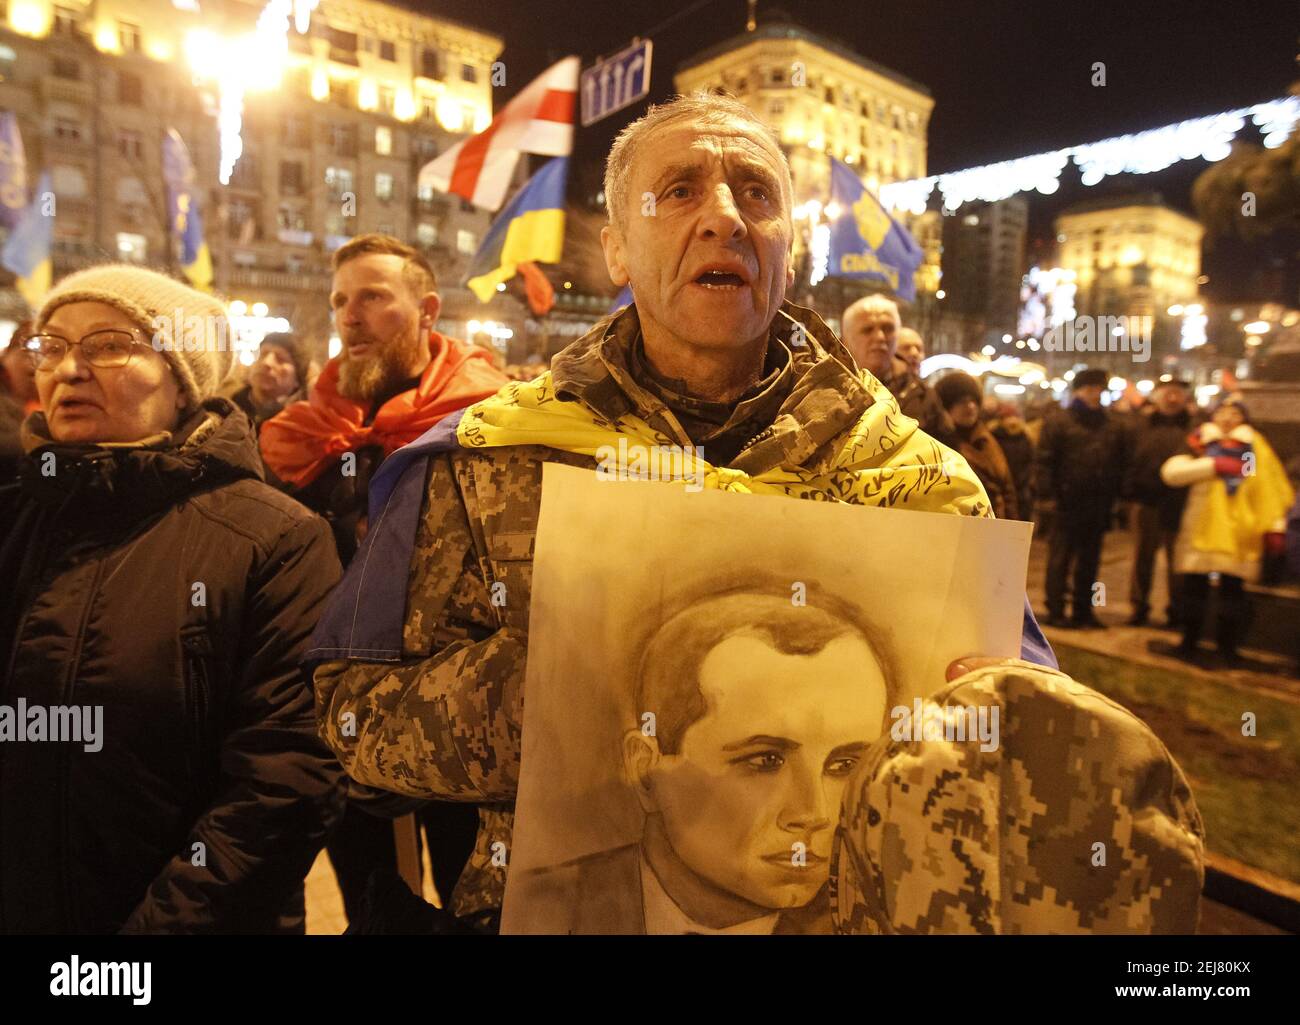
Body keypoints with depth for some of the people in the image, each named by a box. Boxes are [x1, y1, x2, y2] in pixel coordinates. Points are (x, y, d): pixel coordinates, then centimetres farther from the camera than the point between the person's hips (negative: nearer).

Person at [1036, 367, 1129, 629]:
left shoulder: (1111, 426, 13)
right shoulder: (1059, 421, -2)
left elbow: (1121, 463, 15)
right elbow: (1045, 461, -8)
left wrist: (1113, 497, 5)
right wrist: (1047, 496, -14)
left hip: (1098, 506, 5)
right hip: (1067, 502, -5)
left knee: (1089, 561, 11)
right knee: (1060, 559, 0)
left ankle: (1083, 611, 19)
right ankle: (1055, 611, 6)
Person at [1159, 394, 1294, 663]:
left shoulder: (1255, 446, 10)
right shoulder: (1201, 444, 8)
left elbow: (1271, 487, 6)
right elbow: (1170, 472, -8)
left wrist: (1276, 526, -1)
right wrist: (1213, 464, -15)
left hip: (1238, 534, 0)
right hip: (1200, 530, 0)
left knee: (1232, 589, 1)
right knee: (1194, 587, 3)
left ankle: (1227, 646, 13)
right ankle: (1189, 642, 15)